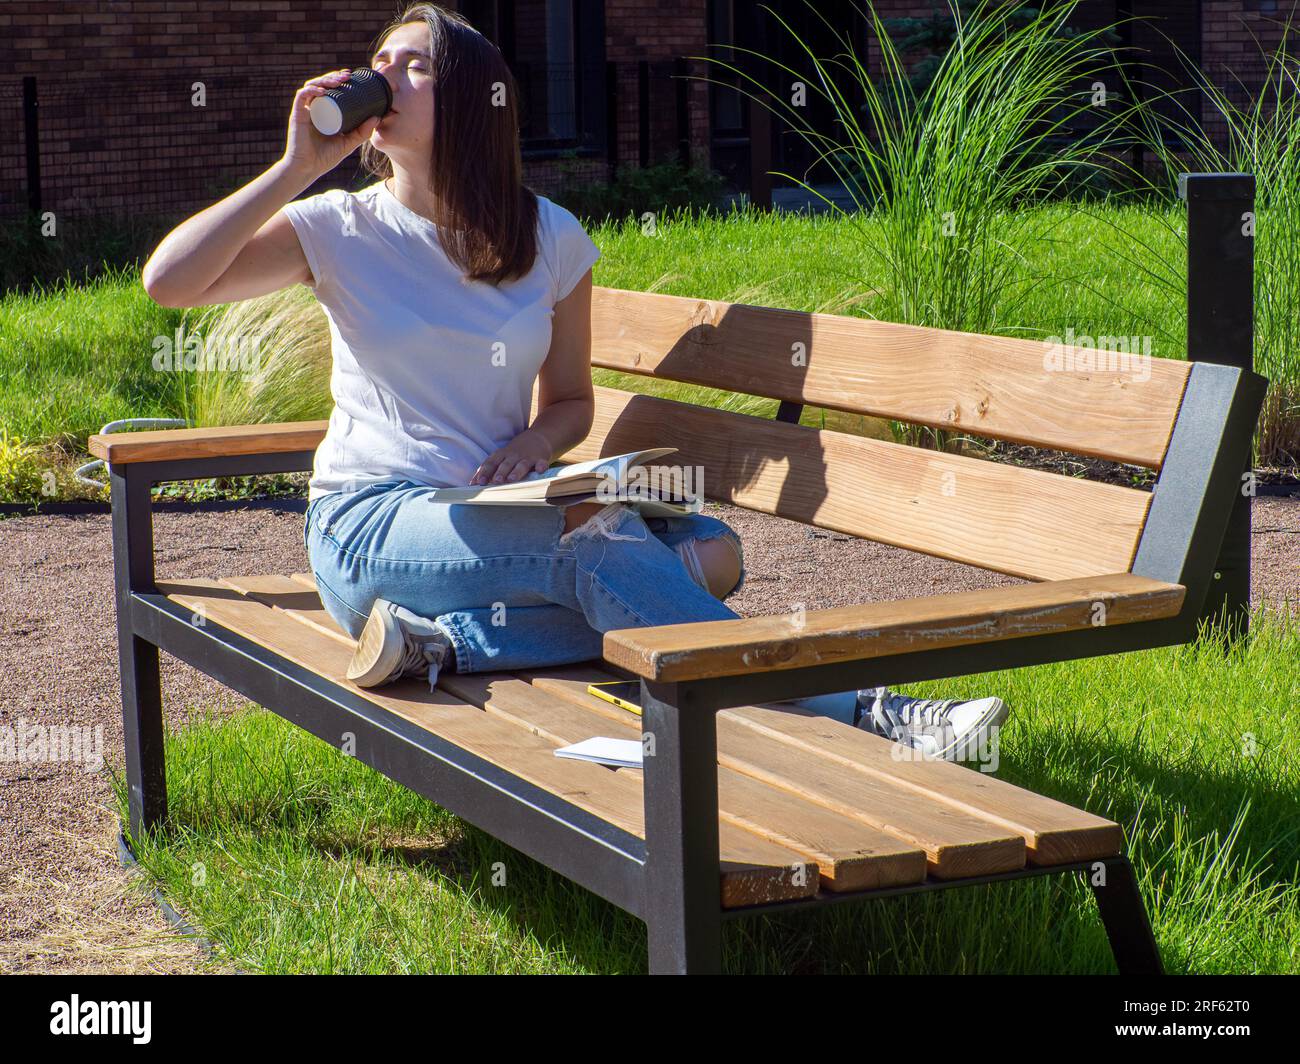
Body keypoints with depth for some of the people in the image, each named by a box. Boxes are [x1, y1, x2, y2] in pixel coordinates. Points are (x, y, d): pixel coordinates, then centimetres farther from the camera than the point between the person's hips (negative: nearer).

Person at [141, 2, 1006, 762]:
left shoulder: (549, 240, 6)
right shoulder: (339, 232, 1)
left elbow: (571, 401, 16)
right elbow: (169, 281, -9)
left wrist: (533, 445, -9)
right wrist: (298, 165, -11)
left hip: (498, 507, 4)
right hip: (371, 524, -4)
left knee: (709, 553, -20)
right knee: (600, 544, -30)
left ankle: (448, 640, -29)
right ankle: (851, 715, -31)